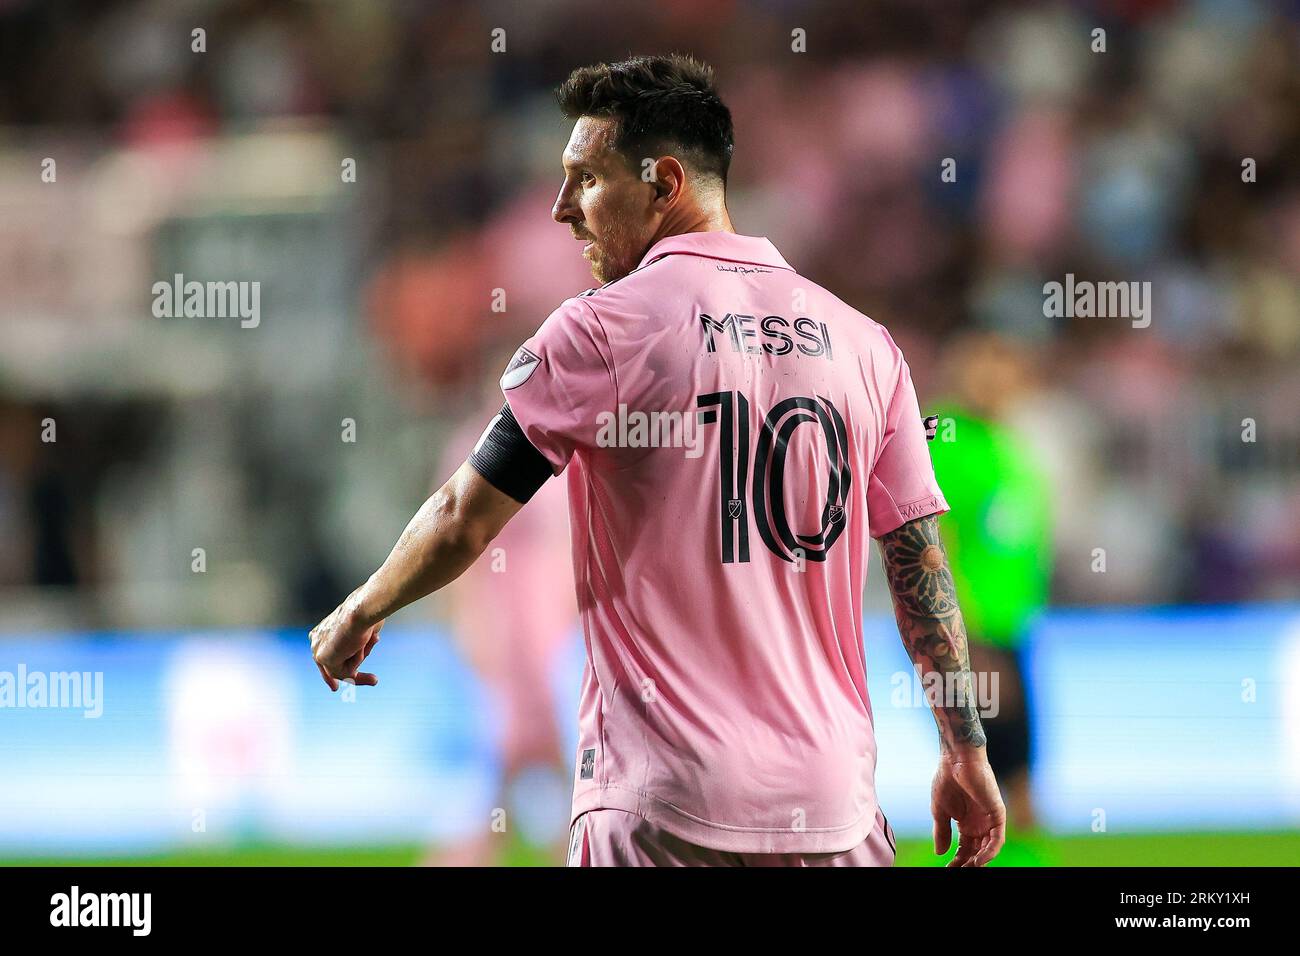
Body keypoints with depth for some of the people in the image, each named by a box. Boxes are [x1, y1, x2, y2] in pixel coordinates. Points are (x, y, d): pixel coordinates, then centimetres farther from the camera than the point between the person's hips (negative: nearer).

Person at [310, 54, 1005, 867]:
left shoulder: (599, 331, -5)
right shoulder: (861, 342, 8)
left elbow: (463, 520, -1)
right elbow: (922, 561, 8)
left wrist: (357, 617, 17)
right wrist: (967, 753, 13)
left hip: (668, 809, -4)